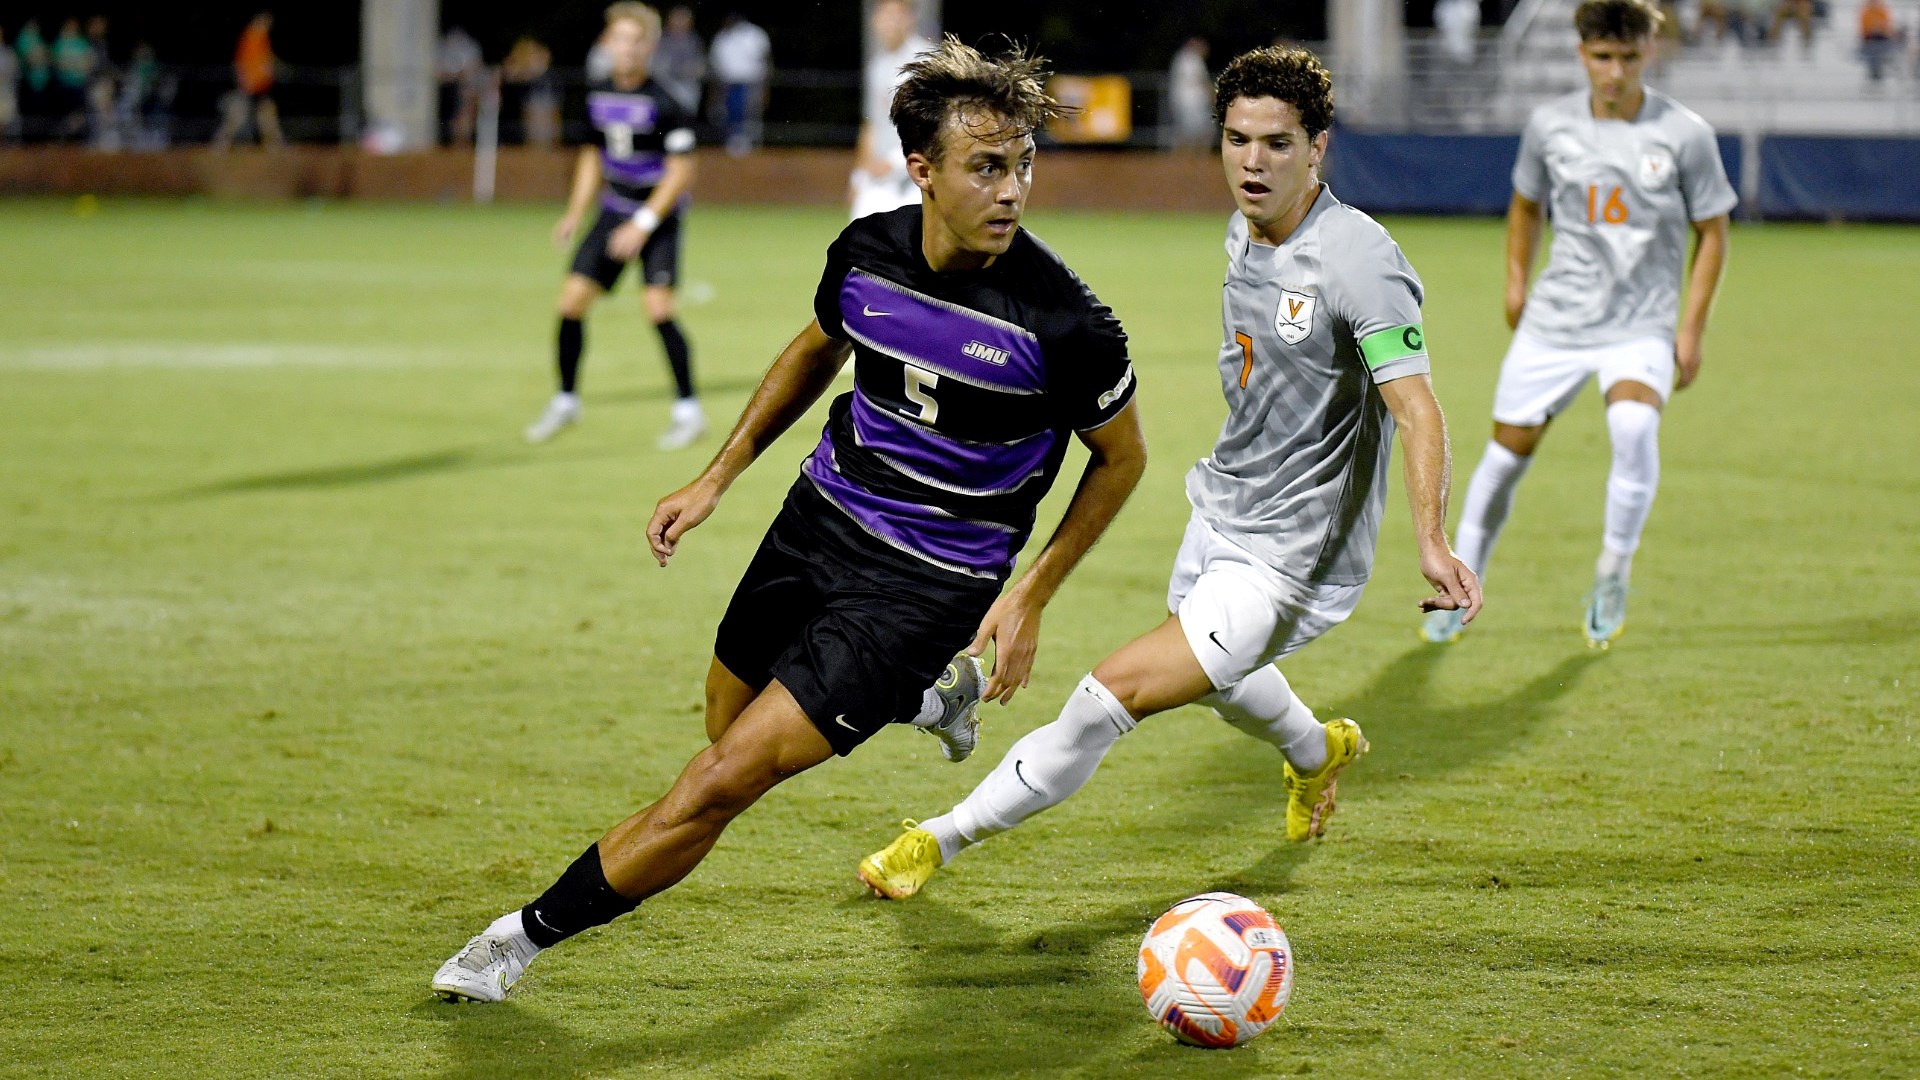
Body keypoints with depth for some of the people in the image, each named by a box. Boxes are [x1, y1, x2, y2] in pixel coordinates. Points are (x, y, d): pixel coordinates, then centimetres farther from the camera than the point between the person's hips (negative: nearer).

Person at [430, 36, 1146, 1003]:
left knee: (730, 776, -12)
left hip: (927, 584, -6)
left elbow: (1122, 455, -6)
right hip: (822, 516, 6)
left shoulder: (1062, 322, -24)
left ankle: (529, 935, 3)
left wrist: (1032, 595, -10)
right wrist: (718, 477, 12)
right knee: (729, 723, 26)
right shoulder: (865, 252, -11)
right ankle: (932, 695, 51)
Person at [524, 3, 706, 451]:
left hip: (659, 215, -6)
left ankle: (688, 410, -5)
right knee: (571, 300, -1)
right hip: (614, 210, 6)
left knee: (657, 306, -17)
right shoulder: (597, 97, 3)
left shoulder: (663, 104, -16)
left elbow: (680, 170, -15)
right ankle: (566, 401, 17)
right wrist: (575, 213, 9)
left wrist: (644, 224, -19)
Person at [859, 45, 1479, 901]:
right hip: (1221, 509, 9)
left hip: (1287, 557, -9)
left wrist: (1431, 541, -44)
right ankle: (1317, 753, 68)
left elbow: (1417, 408, -32)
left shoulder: (1359, 261, -26)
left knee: (1116, 690, -17)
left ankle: (947, 837, -3)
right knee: (1217, 681, 35)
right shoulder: (1244, 231, -1)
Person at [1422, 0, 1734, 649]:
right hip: (1554, 321, 3)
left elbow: (1711, 233, 1)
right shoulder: (1550, 125, -1)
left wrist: (1691, 329, -4)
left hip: (1641, 327, -3)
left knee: (1634, 425, -30)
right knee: (1508, 450, 5)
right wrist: (1517, 279, 11)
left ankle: (1614, 571, -10)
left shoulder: (1685, 135, -8)